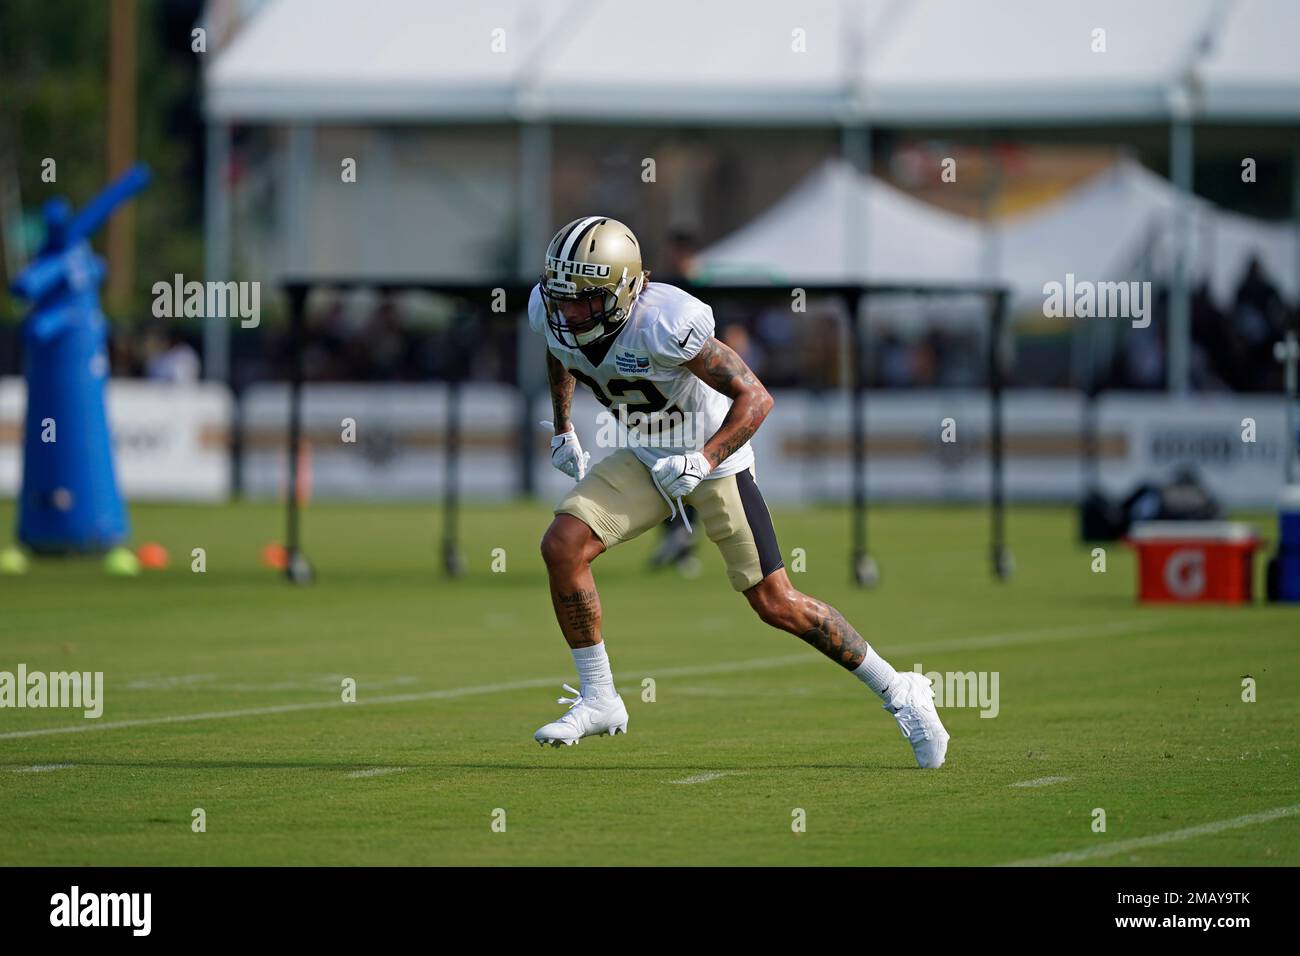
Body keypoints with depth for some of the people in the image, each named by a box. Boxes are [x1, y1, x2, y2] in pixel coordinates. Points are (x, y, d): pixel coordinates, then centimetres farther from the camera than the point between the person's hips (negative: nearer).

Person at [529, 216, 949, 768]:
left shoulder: (663, 325, -34)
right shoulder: (553, 313, -14)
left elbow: (755, 397, -27)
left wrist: (700, 462, -35)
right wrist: (562, 429, 15)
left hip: (714, 454, -6)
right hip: (646, 456, 6)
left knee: (775, 603, -6)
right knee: (562, 547, -15)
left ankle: (897, 692, 10)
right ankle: (597, 700, 0)